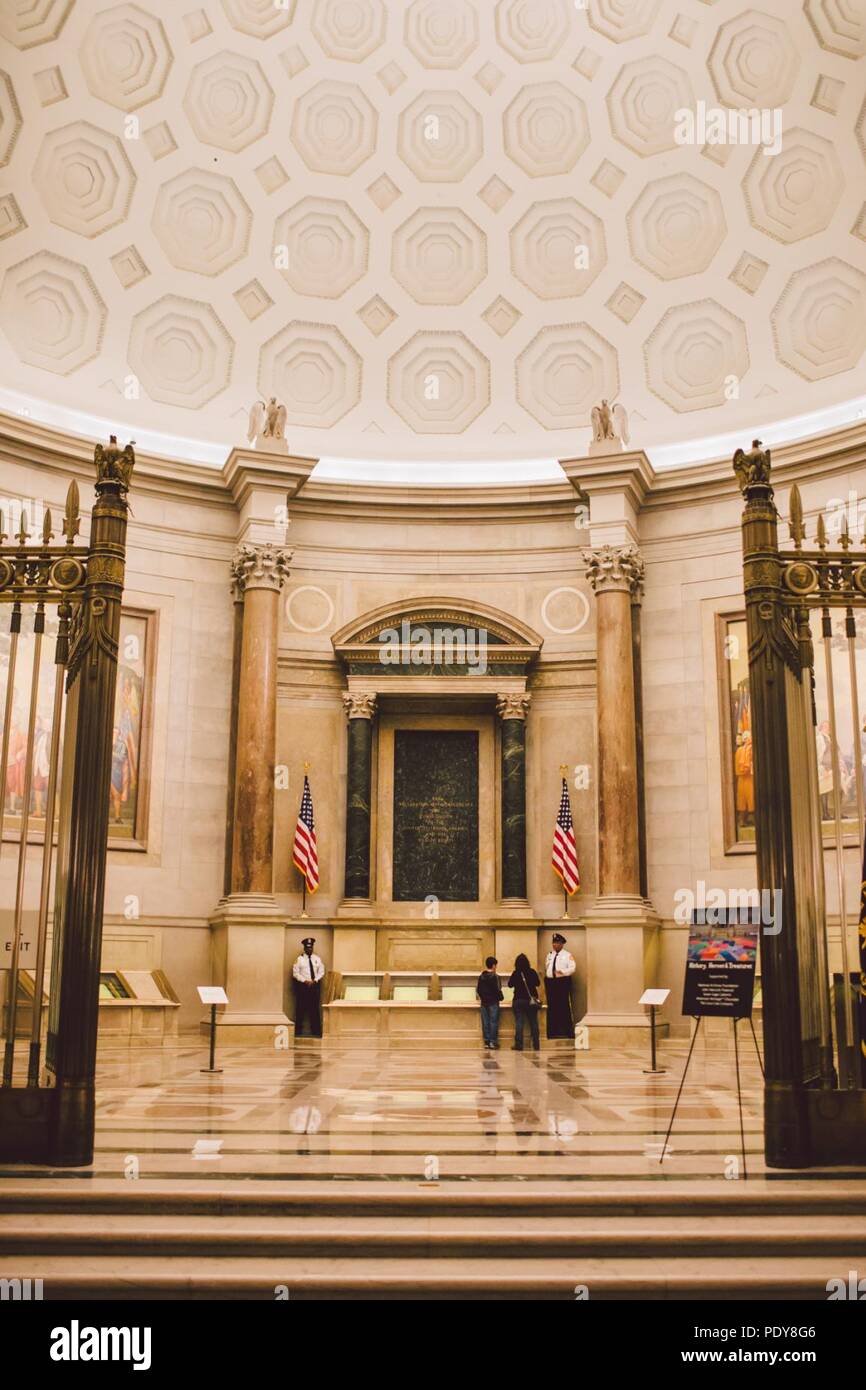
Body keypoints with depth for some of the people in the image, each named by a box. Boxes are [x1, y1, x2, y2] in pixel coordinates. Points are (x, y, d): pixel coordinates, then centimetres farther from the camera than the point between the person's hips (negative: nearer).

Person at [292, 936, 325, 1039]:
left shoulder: (318, 959, 10)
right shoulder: (299, 959, 0)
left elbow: (321, 972, 7)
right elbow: (295, 973, -5)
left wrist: (315, 980, -9)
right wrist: (305, 981, -15)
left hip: (315, 985, 3)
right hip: (302, 986, -3)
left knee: (315, 1008, 3)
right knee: (300, 1009, -2)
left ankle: (316, 1031, 7)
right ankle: (298, 1031, 3)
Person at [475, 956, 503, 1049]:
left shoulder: (481, 976, 5)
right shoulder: (494, 976, -12)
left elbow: (478, 990, 8)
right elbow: (497, 989, -13)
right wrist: (501, 997, 3)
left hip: (484, 1002, 5)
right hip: (493, 1002, -5)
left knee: (485, 1022, 8)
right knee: (493, 1022, -1)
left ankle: (486, 1041, 9)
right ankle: (493, 1042, -4)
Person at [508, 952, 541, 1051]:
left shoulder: (515, 973, -9)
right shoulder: (532, 972, -4)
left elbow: (510, 985, 2)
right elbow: (538, 983, 9)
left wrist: (511, 976, 16)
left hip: (519, 1000, -2)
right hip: (532, 1000, 2)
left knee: (519, 1023, -1)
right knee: (533, 1022, 9)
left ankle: (519, 1045, -6)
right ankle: (536, 1045, 11)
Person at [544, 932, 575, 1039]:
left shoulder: (567, 955, -1)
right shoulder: (549, 955, 16)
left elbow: (572, 968, -9)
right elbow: (546, 967, 20)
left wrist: (562, 972, -23)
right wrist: (546, 982, 12)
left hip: (563, 981, -5)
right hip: (550, 982, 5)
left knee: (565, 1007, -4)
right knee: (552, 1007, 6)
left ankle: (567, 1032, 1)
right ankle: (553, 1031, 13)